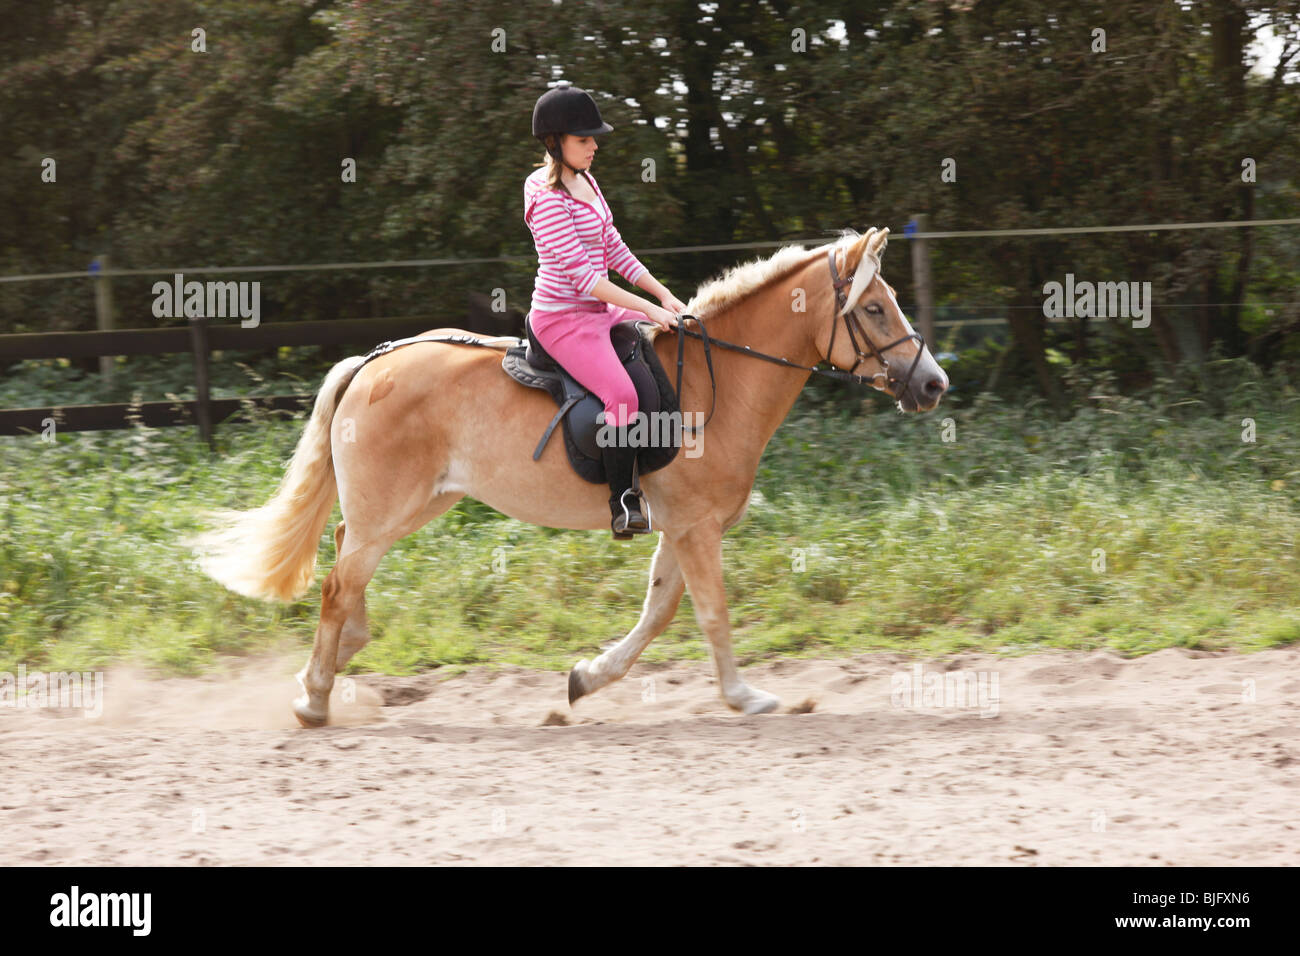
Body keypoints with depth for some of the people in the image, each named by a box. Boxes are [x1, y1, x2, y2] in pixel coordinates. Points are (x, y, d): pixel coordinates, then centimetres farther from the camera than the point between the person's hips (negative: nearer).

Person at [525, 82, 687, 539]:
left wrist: (664, 296, 7)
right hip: (562, 317, -10)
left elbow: (614, 250, 17)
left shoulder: (584, 181, 11)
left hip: (599, 310, 10)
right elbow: (579, 273, -22)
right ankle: (622, 505, -18)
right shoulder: (546, 197, -18)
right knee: (623, 394, -26)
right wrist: (649, 309, -22)